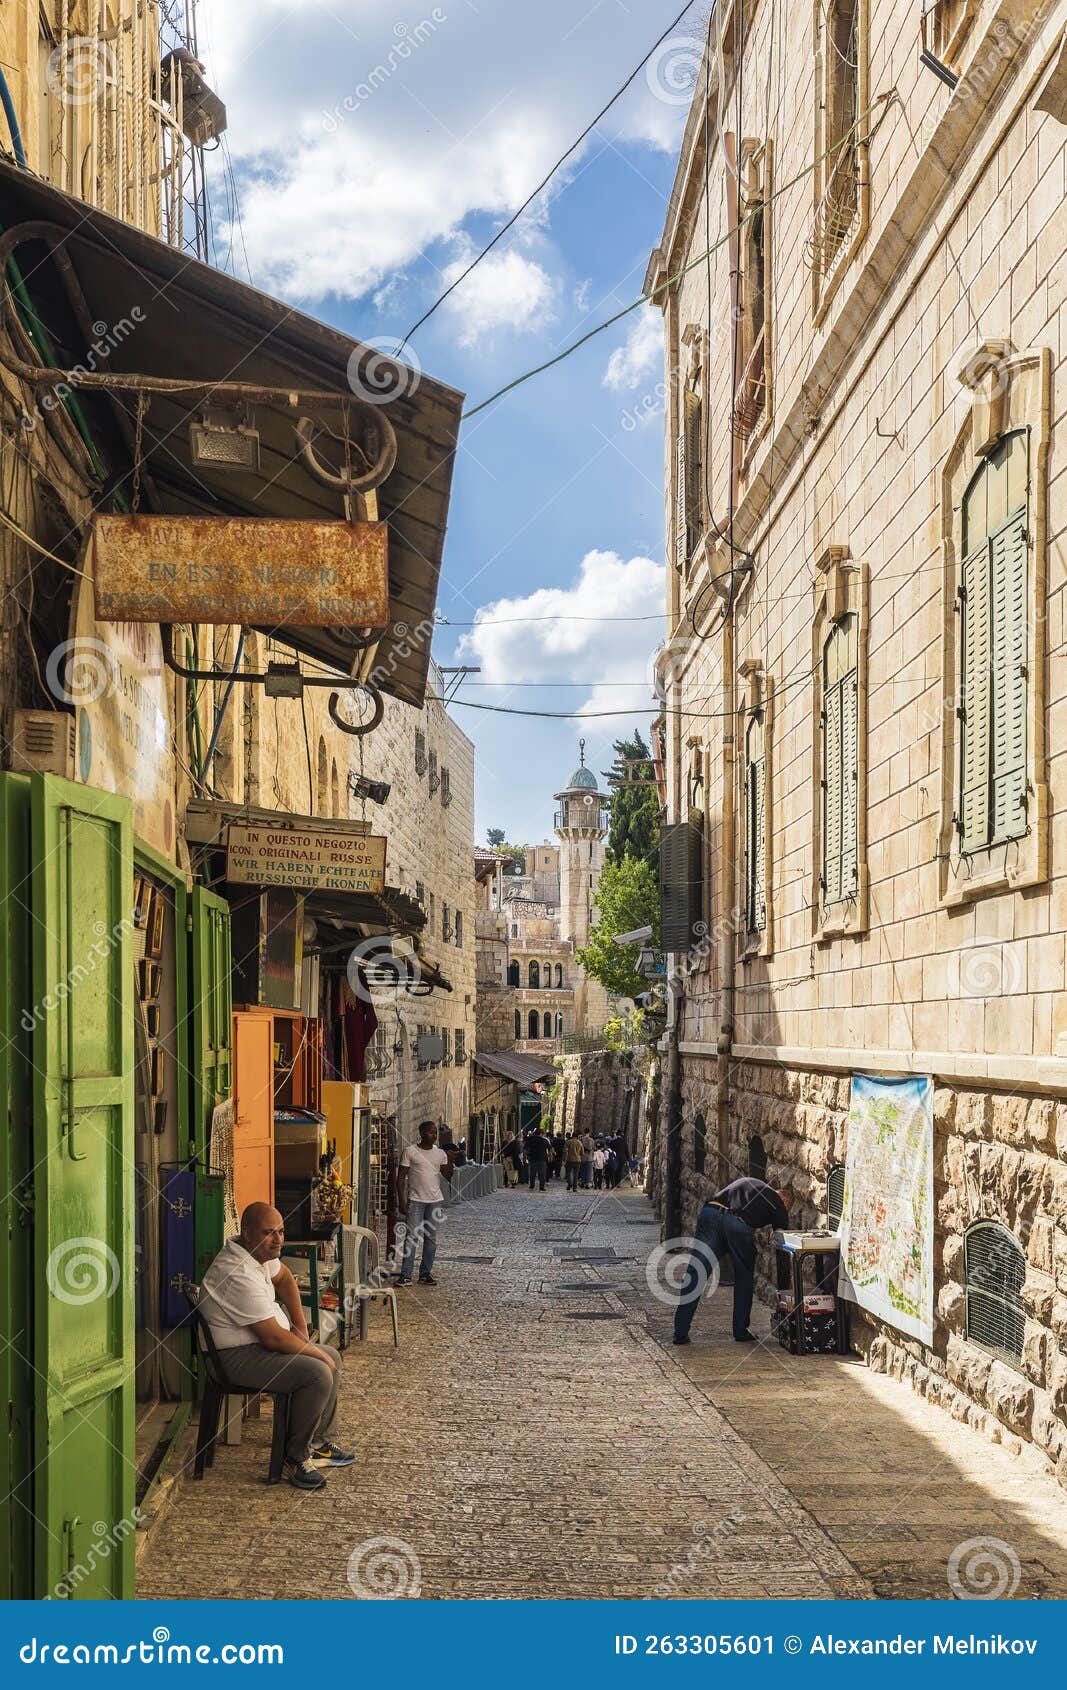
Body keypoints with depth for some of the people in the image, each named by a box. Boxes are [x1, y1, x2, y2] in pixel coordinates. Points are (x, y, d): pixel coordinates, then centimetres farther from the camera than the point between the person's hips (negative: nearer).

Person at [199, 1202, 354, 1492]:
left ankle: (319, 1442, 21)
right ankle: (297, 1456, -8)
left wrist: (300, 1324, 10)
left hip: (259, 1342, 11)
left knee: (332, 1358, 14)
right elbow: (274, 1338, -27)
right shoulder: (239, 1275, -30)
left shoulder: (258, 1250, 1)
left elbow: (283, 1278, 23)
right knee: (318, 1373, -23)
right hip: (239, 1356, -11)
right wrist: (316, 1353, -13)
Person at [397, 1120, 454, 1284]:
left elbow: (448, 1175, 7)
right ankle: (406, 1275, -7)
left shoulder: (440, 1153, 9)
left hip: (436, 1201, 4)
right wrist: (401, 1201, -8)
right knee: (412, 1237, -9)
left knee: (431, 1238, 5)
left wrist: (450, 1160, -10)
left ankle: (425, 1273, 12)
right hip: (416, 1201, -4)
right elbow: (401, 1177, -2)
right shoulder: (410, 1152, -3)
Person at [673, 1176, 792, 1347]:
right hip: (739, 1223, -3)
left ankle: (680, 1333, 3)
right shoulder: (778, 1202, 25)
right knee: (744, 1279, 19)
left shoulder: (747, 1182, 38)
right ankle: (741, 1332, 24)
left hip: (710, 1213, 3)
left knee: (694, 1275, 5)